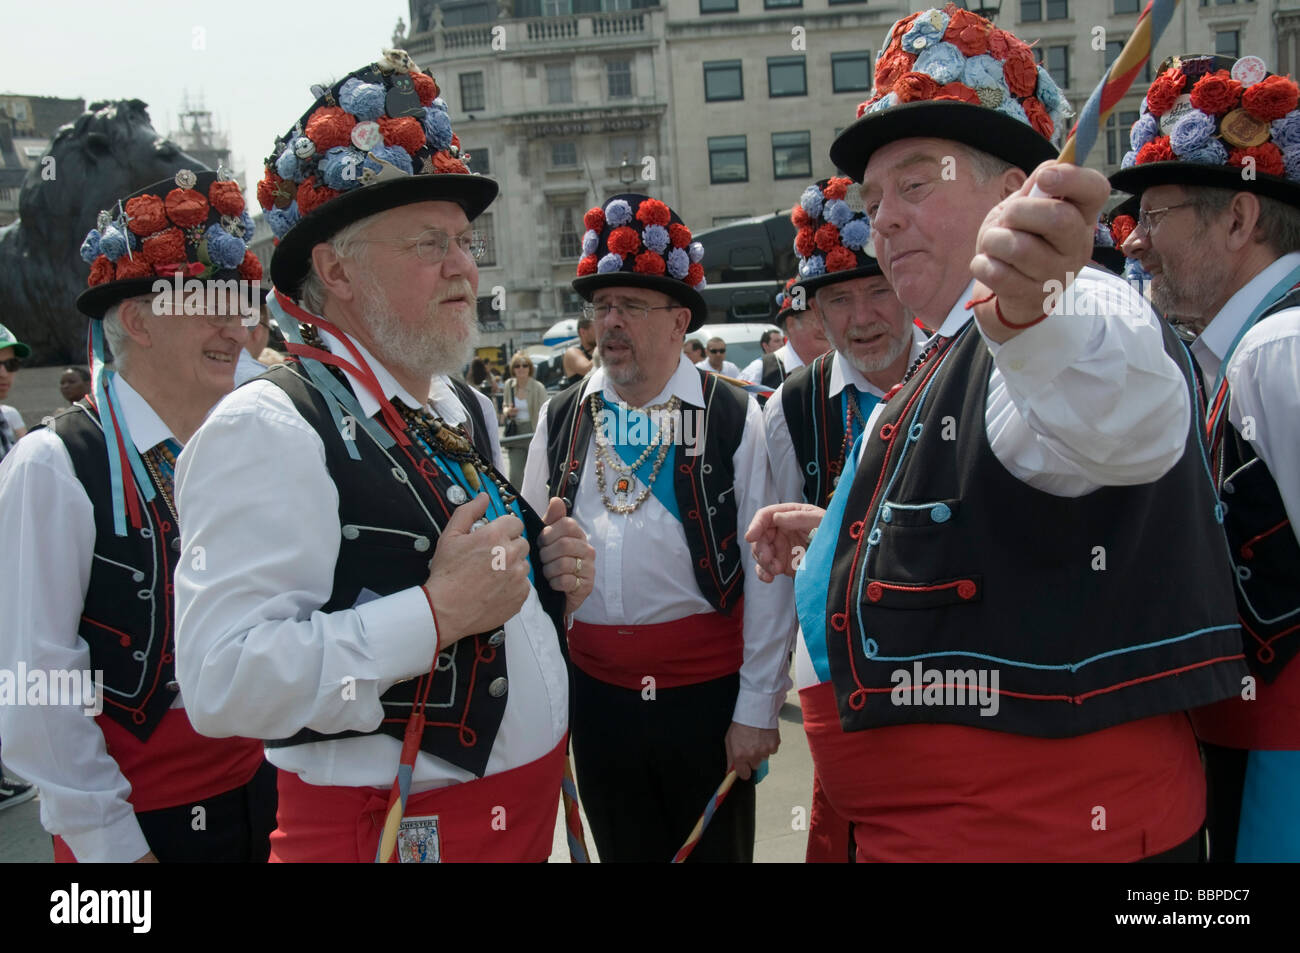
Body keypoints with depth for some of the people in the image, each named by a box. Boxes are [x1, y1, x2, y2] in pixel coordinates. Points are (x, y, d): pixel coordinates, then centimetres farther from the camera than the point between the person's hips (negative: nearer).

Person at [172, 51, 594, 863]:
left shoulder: (469, 409, 8)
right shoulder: (269, 430, -19)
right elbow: (223, 683, -27)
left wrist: (556, 577, 1)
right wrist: (438, 611, -28)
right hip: (391, 827, -7)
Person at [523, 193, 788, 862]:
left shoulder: (734, 419, -7)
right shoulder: (560, 418, 5)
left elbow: (764, 575, -7)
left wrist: (757, 708, -7)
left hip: (705, 692, -3)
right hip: (594, 692, 3)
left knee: (717, 849, 13)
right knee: (621, 850, 18)